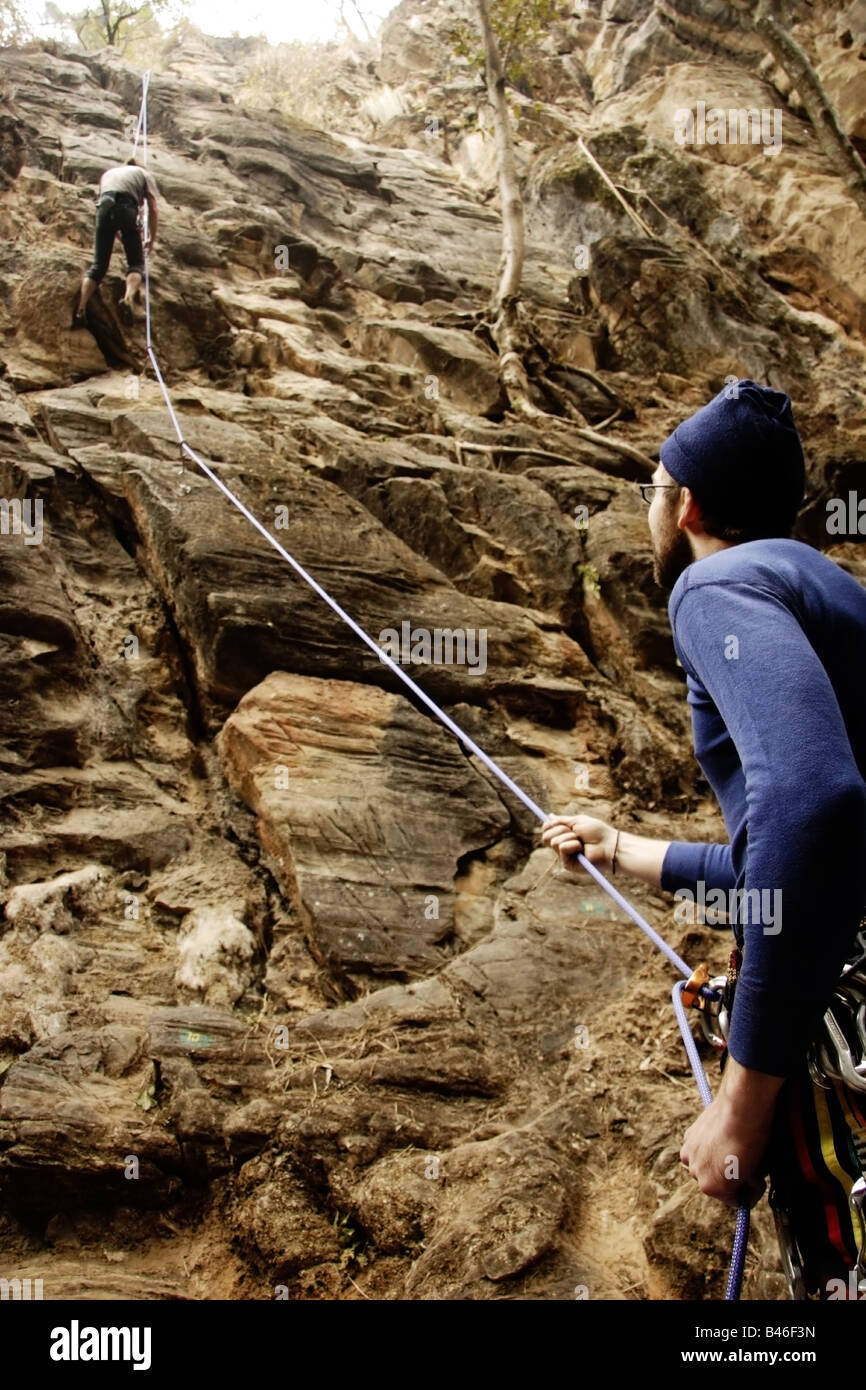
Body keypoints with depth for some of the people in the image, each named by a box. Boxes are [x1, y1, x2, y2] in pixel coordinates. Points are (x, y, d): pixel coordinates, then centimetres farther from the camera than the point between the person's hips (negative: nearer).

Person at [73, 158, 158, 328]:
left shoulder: (108, 173, 37)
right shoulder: (144, 174, 27)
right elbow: (153, 210, 18)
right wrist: (152, 239, 29)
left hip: (104, 207, 3)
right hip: (127, 208, -3)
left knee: (98, 264, 5)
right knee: (136, 263, 3)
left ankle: (80, 310, -13)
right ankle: (128, 298, -30)